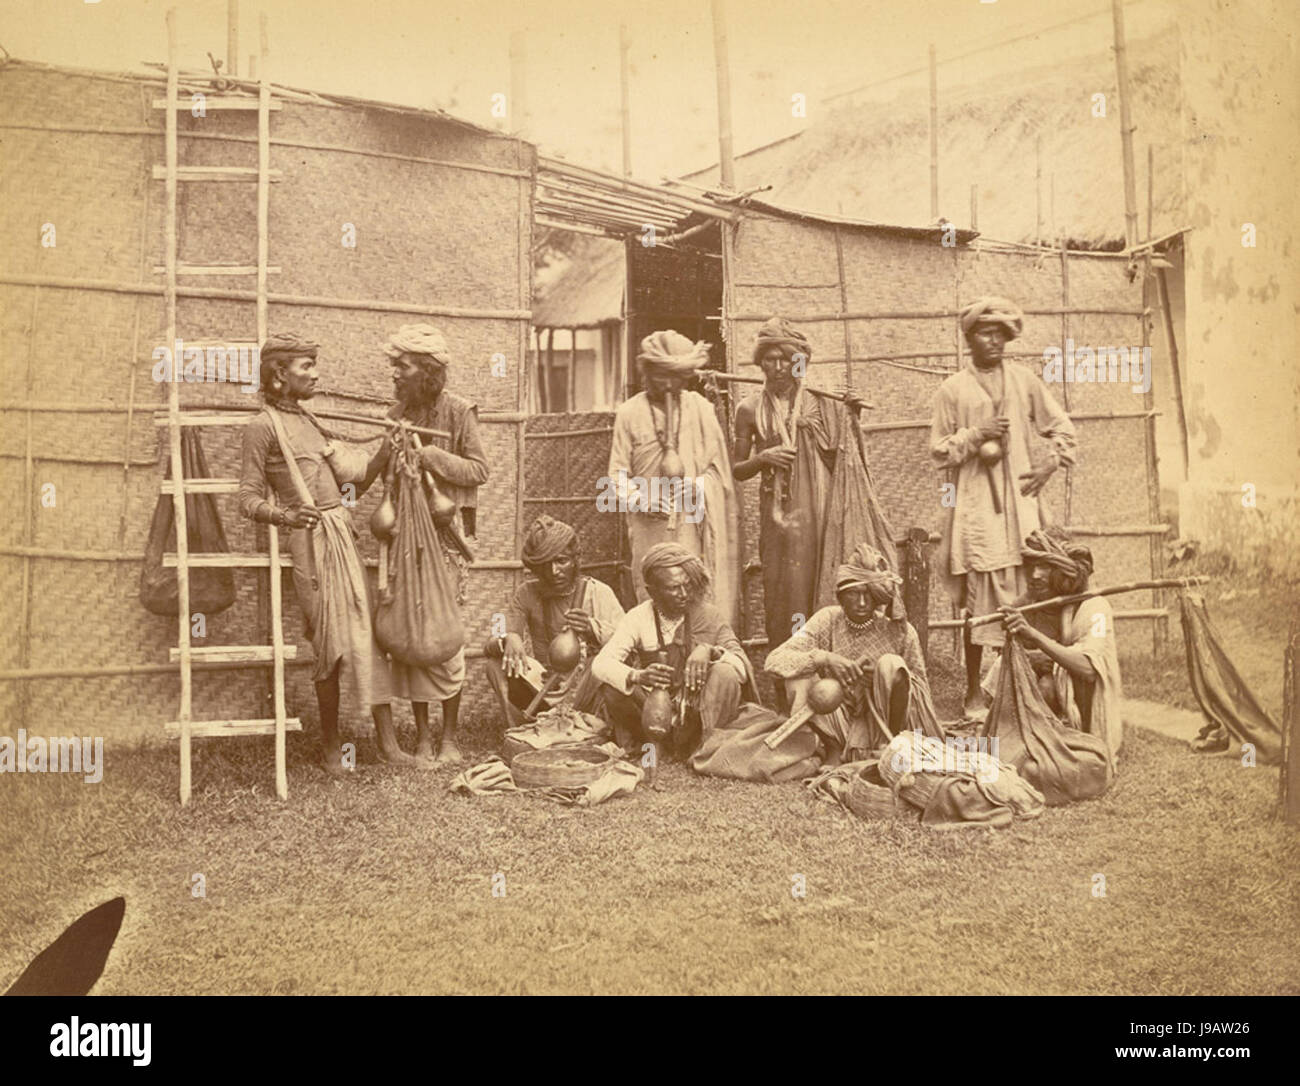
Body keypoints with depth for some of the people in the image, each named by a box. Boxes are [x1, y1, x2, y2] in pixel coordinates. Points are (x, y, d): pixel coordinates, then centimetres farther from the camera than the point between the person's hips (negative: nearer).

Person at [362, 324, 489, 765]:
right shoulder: (398, 413, 12)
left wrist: (427, 453, -15)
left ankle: (449, 737, 11)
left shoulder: (458, 410, -3)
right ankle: (422, 735, 13)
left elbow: (478, 470, -8)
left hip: (445, 531, -5)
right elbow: (378, 473, 16)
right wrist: (388, 452, -5)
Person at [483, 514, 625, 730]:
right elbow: (490, 644, -5)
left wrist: (593, 628, -37)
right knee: (495, 658, -17)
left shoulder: (598, 593, -5)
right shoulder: (527, 594, 2)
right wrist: (508, 639, -31)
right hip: (545, 694, 2)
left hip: (588, 696, -2)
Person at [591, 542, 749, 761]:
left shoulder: (709, 615, -5)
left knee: (725, 673, -28)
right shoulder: (637, 618, -6)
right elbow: (601, 664, -19)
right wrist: (637, 676, -39)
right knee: (612, 687, -27)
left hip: (701, 712, 0)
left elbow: (743, 668, -11)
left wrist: (710, 651, -32)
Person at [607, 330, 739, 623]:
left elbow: (717, 464, 8)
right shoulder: (629, 413, 3)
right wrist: (640, 499, -13)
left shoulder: (700, 407, 6)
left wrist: (698, 488, -11)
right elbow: (618, 473, 4)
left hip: (693, 524, 0)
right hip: (650, 525, 0)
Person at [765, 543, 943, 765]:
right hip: (838, 725, 1)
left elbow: (921, 688, 1)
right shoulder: (828, 621, -7)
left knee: (891, 664, -25)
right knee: (798, 670, -21)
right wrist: (824, 658, -32)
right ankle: (834, 751, -12)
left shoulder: (899, 631, -8)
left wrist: (886, 676, -20)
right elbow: (773, 661, -17)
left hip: (882, 721, -1)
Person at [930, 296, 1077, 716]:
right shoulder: (952, 390, 3)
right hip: (974, 508, -2)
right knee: (976, 602, -3)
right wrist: (977, 435, -10)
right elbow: (938, 451, 2)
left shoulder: (1025, 382, 11)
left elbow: (1063, 428, 18)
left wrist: (1051, 463, 4)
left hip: (1019, 504, 3)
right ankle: (973, 692, 7)